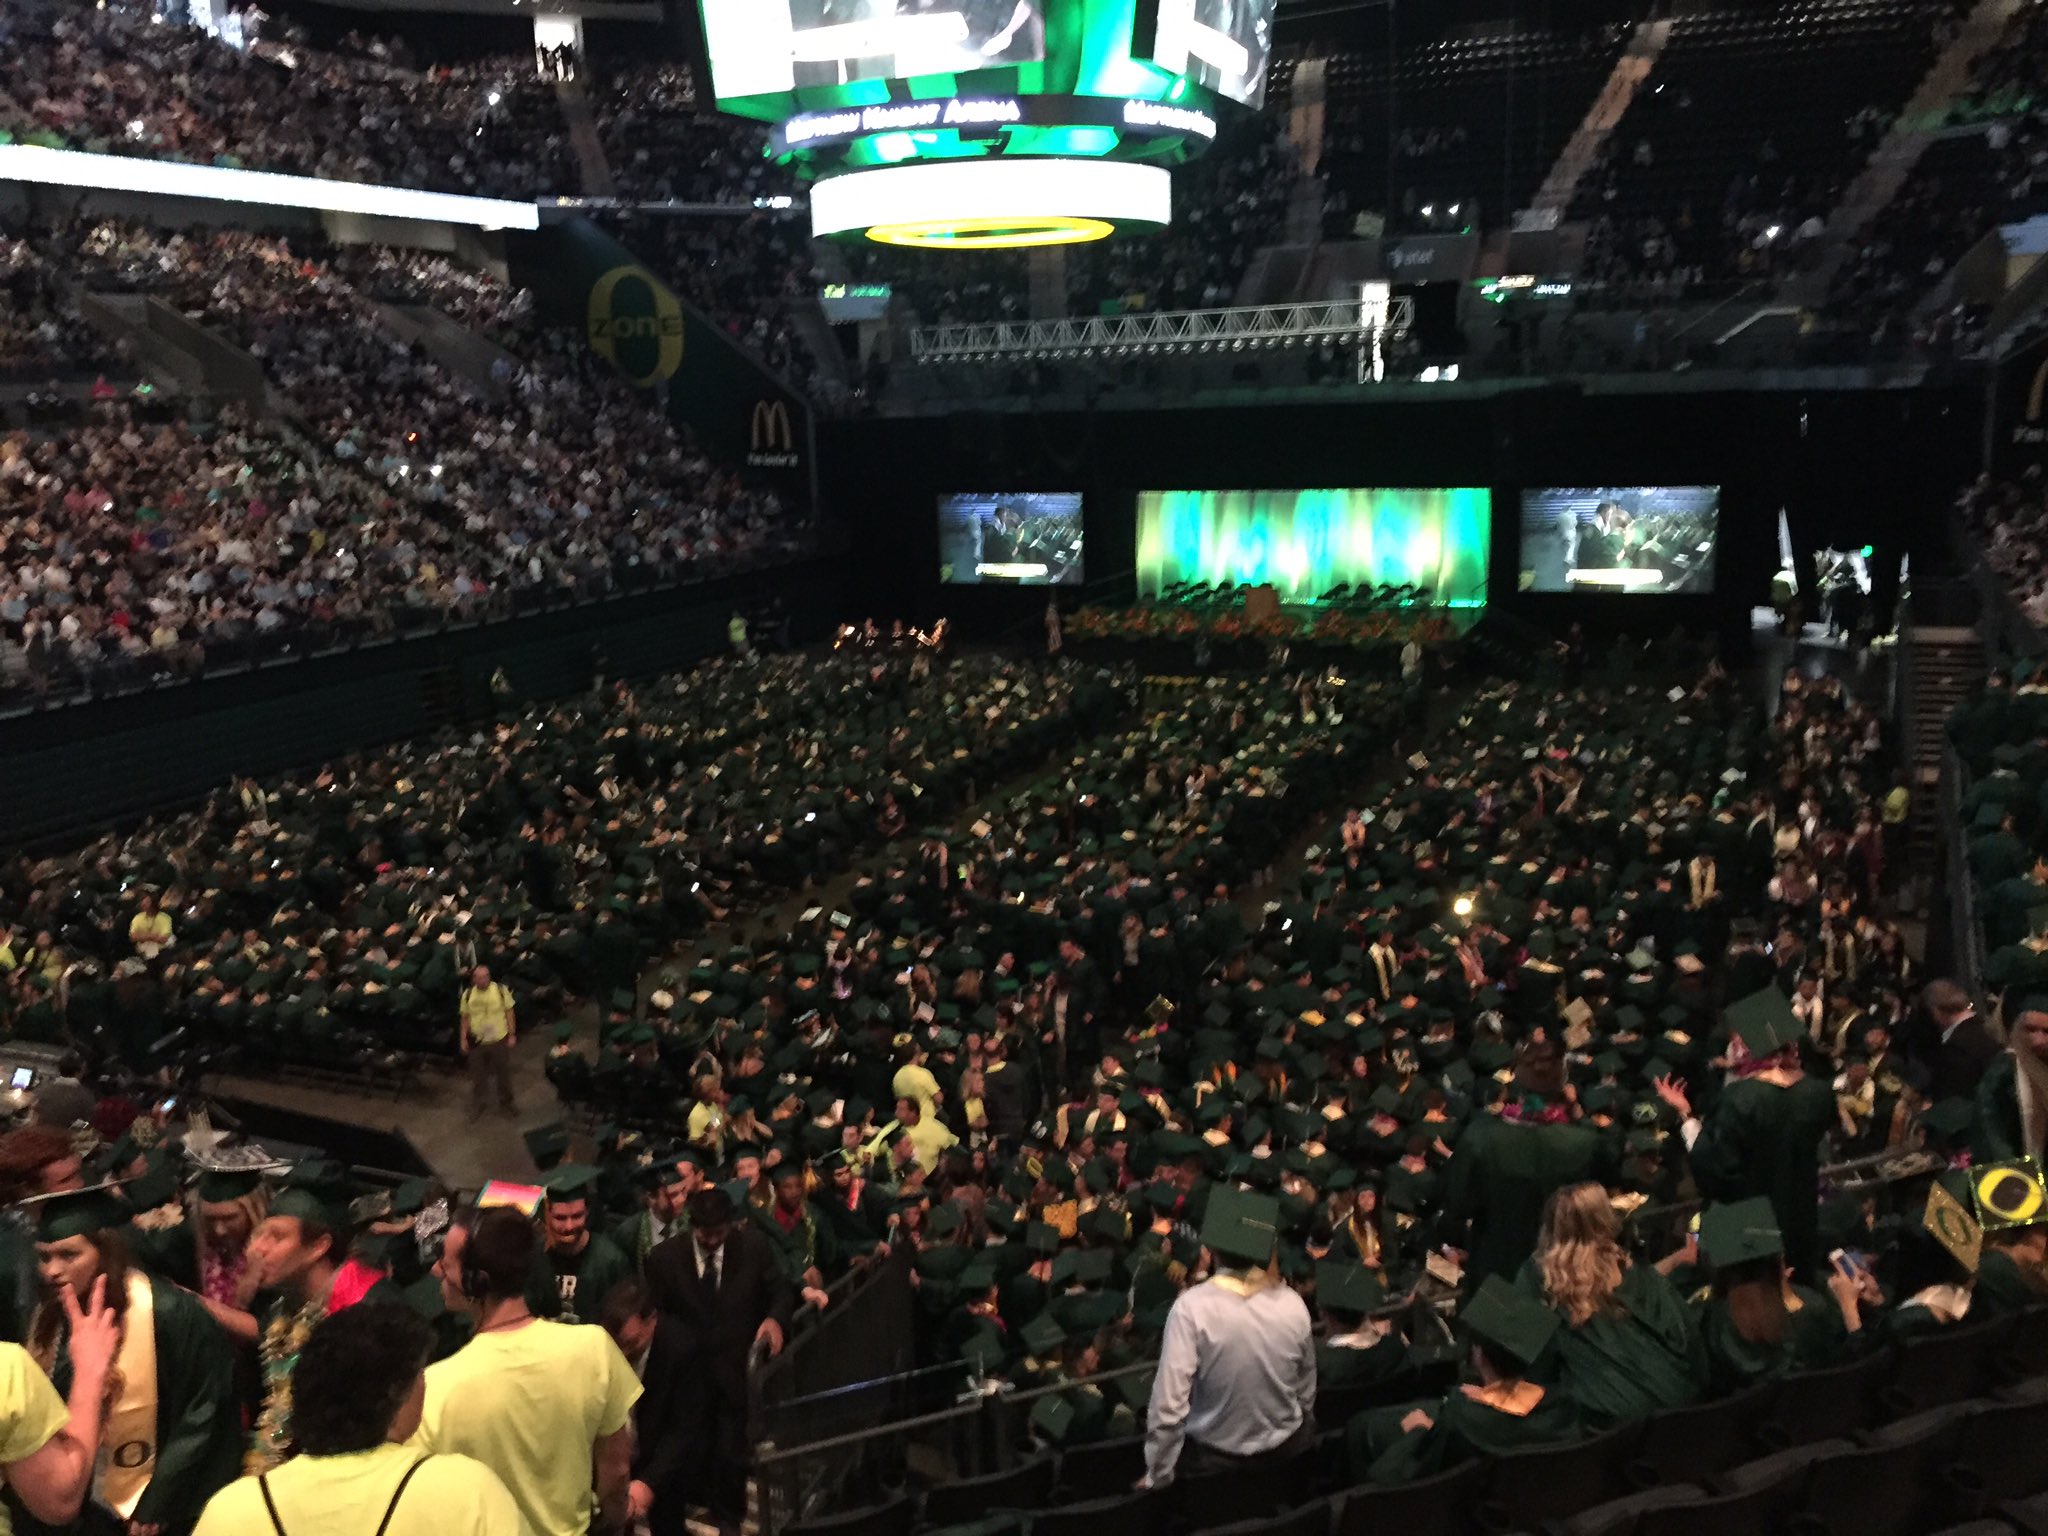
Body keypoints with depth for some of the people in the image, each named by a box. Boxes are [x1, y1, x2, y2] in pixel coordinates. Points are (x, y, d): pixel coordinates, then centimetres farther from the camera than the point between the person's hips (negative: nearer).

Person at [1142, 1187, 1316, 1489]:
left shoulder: (1193, 1307, -26)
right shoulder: (1292, 1304, -13)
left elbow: (1168, 1406, -26)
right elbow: (1306, 1392, 2)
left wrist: (1157, 1478, -11)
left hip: (1213, 1460, -3)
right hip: (1287, 1457, 3)